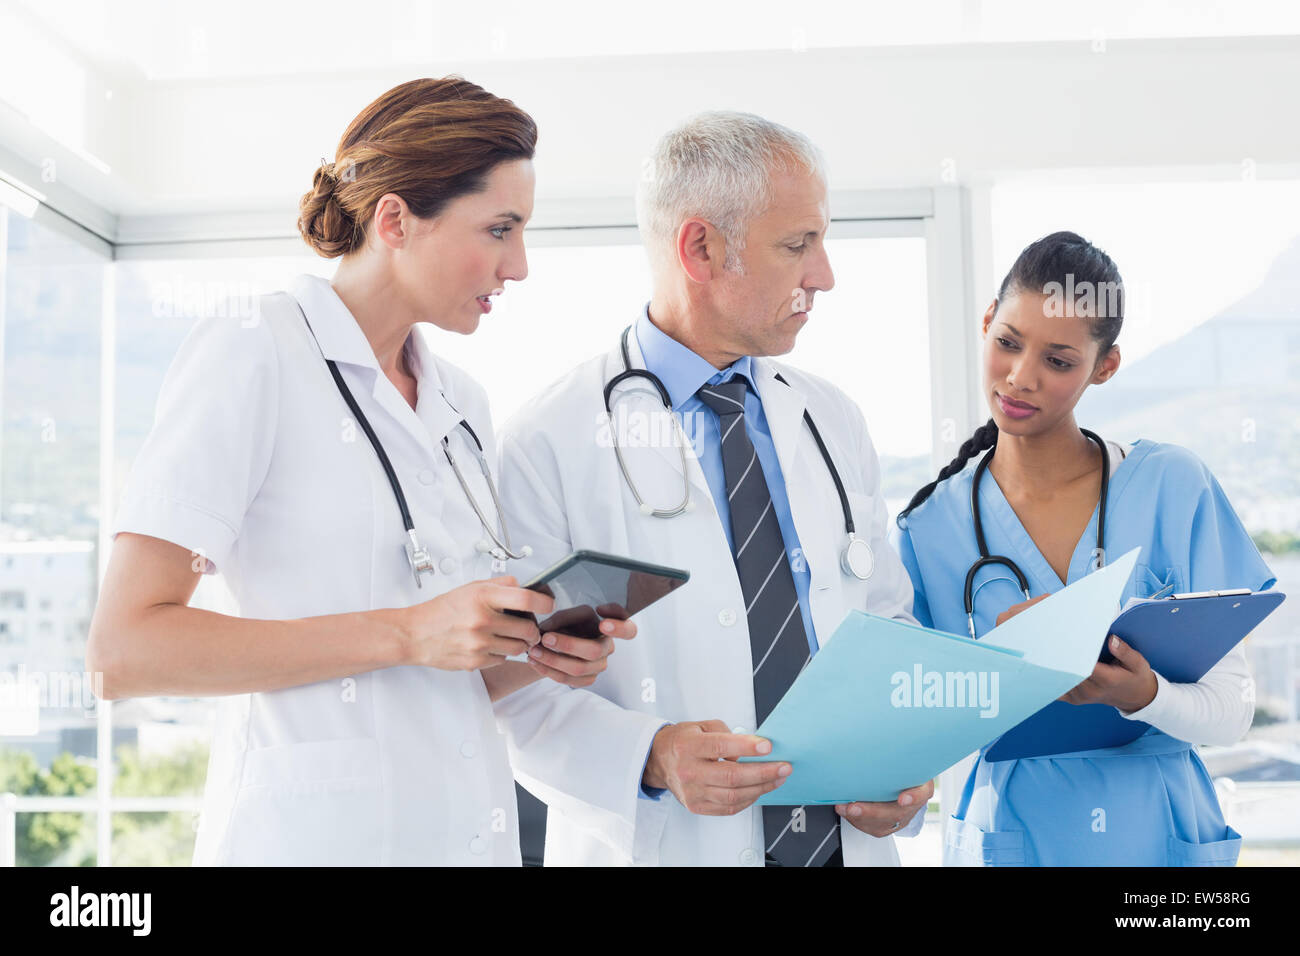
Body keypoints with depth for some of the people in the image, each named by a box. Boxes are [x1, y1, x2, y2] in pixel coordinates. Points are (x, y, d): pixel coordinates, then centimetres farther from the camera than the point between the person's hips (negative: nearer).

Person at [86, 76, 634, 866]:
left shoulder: (463, 403, 11)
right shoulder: (249, 358, -9)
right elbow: (125, 646, -17)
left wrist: (540, 655, -5)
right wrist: (406, 634, -21)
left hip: (470, 827, 7)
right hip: (317, 829, -6)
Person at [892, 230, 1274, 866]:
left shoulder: (1174, 486, -6)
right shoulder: (929, 529, -4)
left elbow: (1231, 710, -7)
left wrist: (1142, 695, -26)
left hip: (1164, 836, 0)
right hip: (1011, 838, 0)